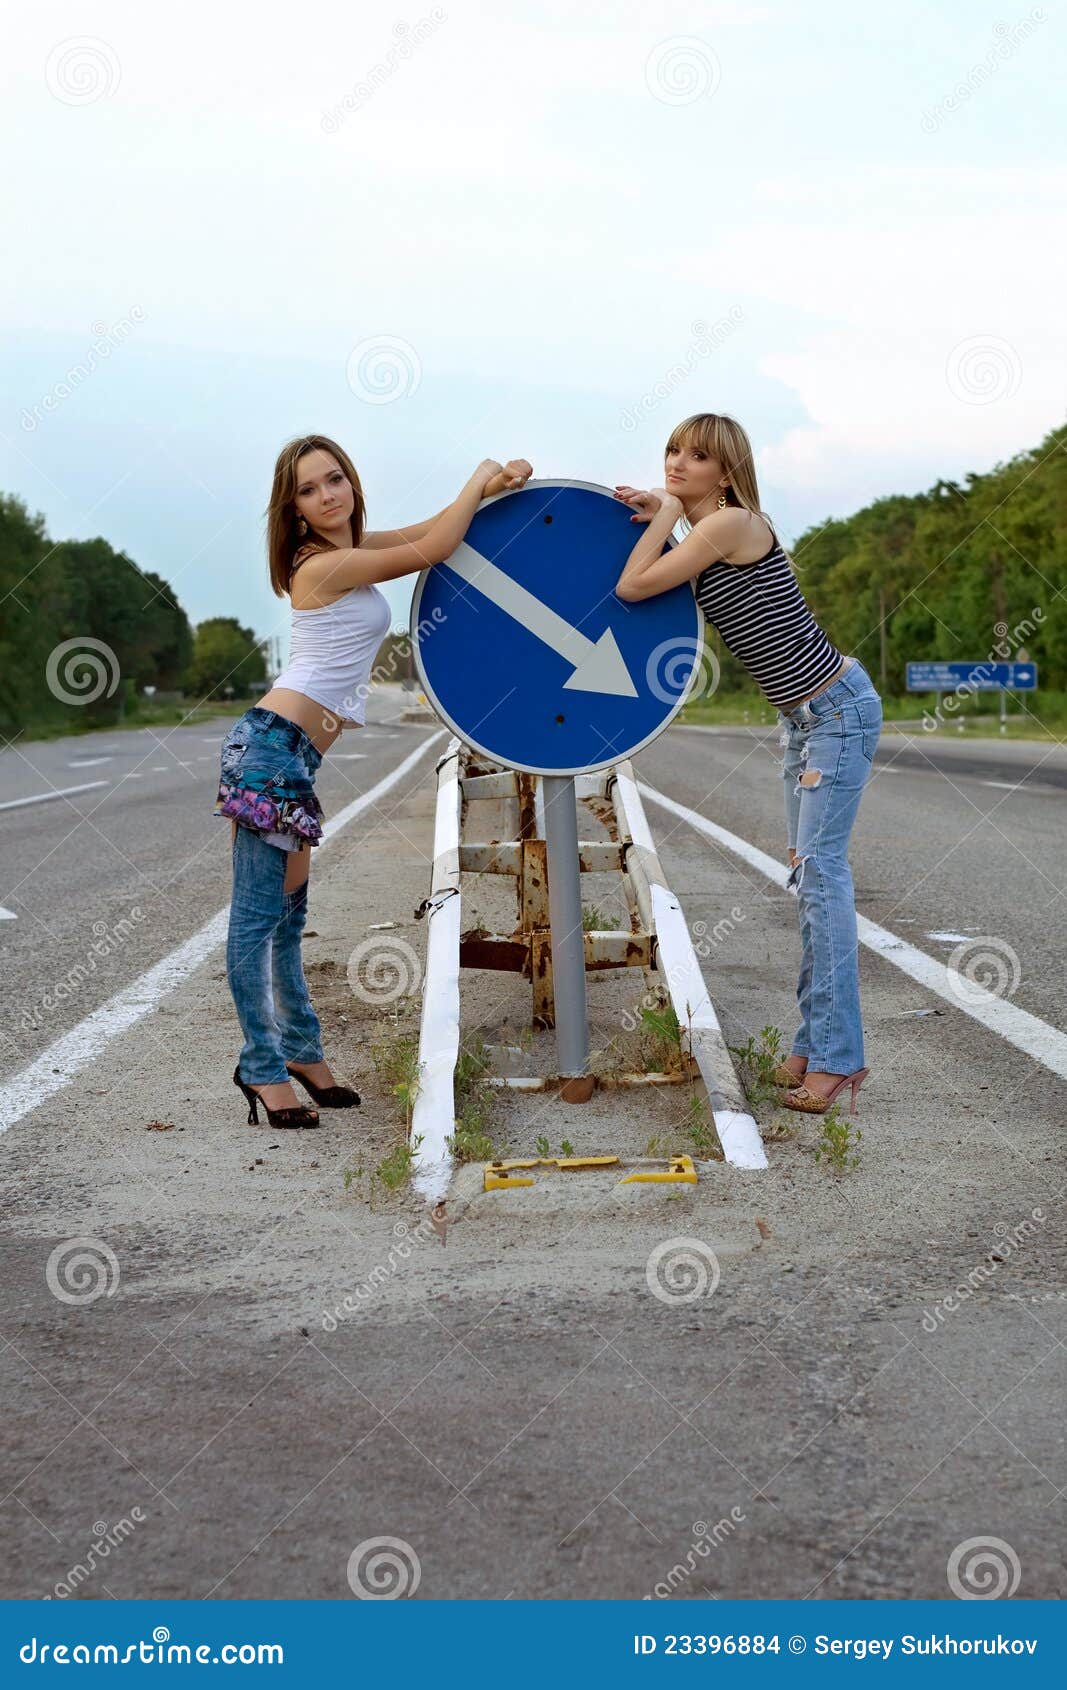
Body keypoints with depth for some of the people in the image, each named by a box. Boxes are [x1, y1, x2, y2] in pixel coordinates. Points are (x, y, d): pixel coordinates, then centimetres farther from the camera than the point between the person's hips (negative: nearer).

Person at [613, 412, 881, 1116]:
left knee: (821, 871, -13)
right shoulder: (701, 537, 10)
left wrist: (663, 513, -5)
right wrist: (657, 516, 7)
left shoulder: (733, 522, -19)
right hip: (804, 716, 10)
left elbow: (632, 587, -18)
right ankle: (817, 1044, 16)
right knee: (810, 873, 11)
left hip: (837, 708, -10)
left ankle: (837, 1056, -12)